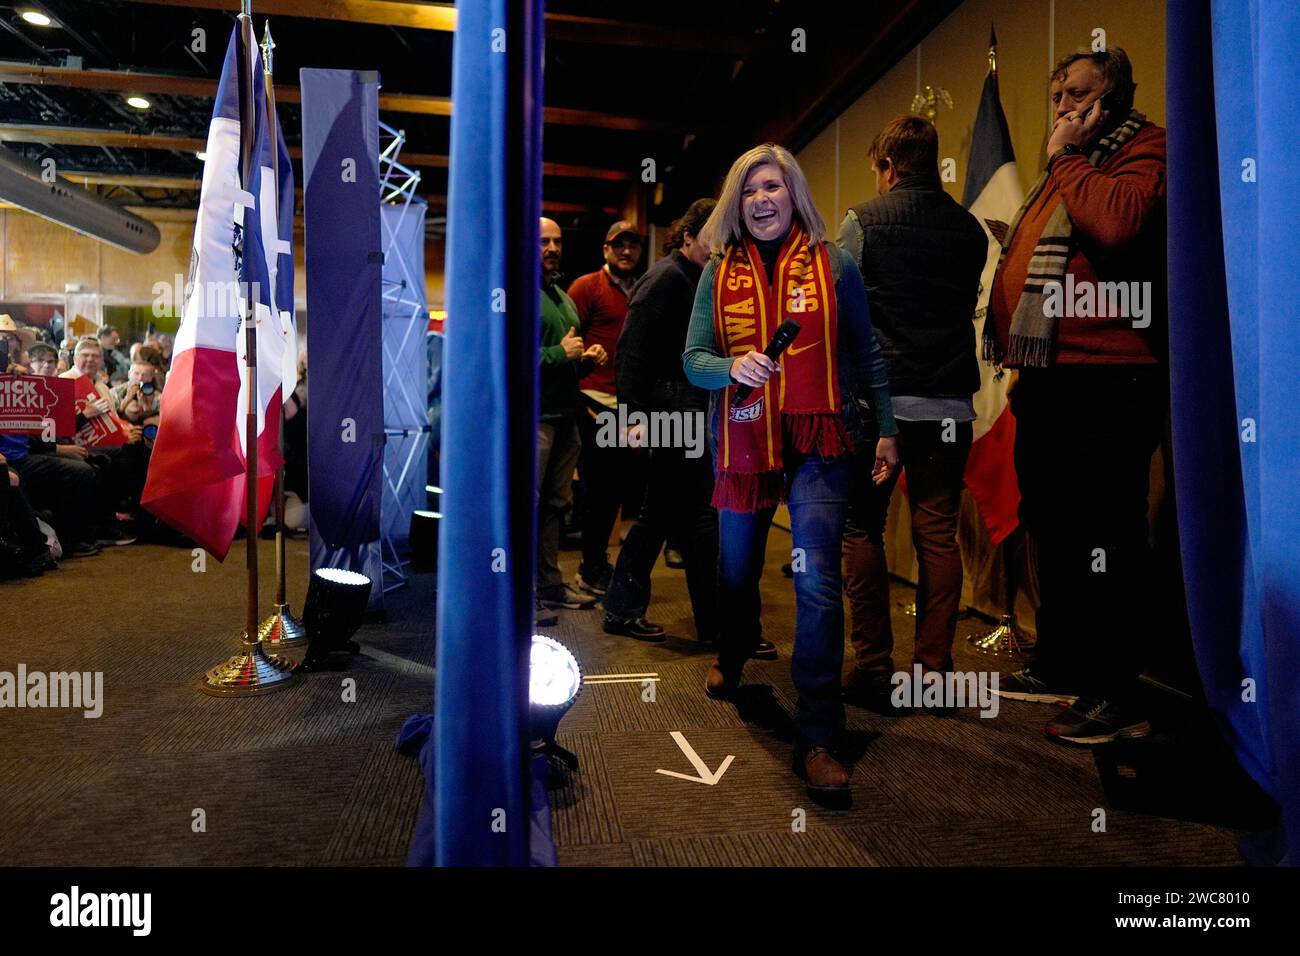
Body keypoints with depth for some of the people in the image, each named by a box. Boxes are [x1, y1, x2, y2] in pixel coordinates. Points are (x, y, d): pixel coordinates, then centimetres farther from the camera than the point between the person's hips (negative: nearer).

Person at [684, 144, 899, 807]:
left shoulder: (834, 265, 3)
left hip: (819, 442, -2)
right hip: (742, 441, 3)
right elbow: (694, 359, 0)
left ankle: (817, 739, -7)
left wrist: (886, 429, 3)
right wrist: (733, 367, -21)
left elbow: (865, 354, 6)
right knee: (737, 569, 19)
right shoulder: (718, 273, 6)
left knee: (817, 583, -15)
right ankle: (731, 658, 50)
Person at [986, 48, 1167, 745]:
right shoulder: (1065, 169, 24)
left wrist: (1066, 157, -9)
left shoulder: (1144, 149, -3)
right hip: (1046, 380, 9)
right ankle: (1059, 668, 30)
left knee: (1104, 543, -4)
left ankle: (1114, 696, 8)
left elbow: (1118, 224, -25)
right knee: (1052, 533, 16)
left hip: (1105, 384, -9)